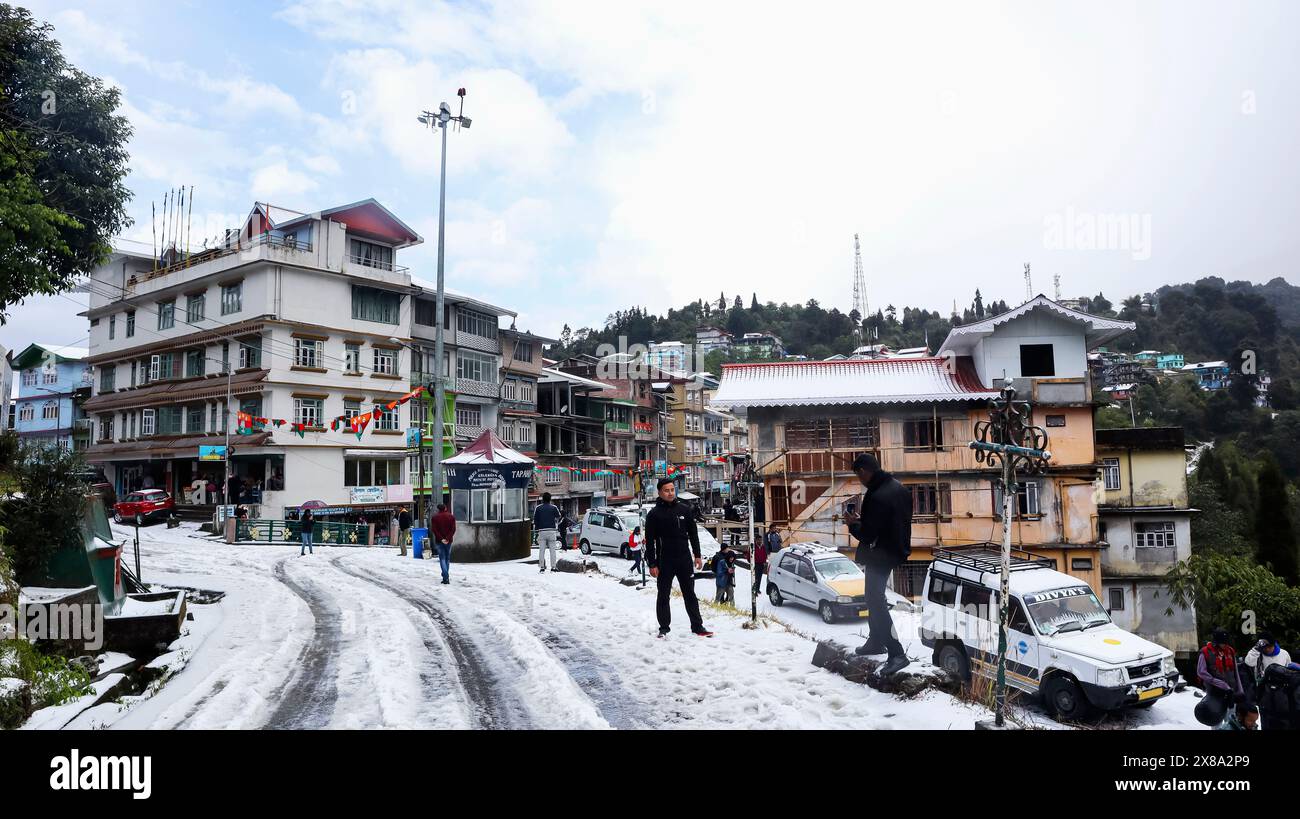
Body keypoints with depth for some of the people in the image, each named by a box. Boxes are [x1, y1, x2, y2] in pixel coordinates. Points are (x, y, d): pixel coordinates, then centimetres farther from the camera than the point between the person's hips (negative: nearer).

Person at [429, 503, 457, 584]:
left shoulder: (434, 517, 1)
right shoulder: (451, 516, 3)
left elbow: (433, 529, -8)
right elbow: (453, 529, -6)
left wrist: (441, 539, -10)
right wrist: (448, 538, -10)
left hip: (439, 541, -1)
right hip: (448, 541, 1)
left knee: (442, 558, -1)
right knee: (447, 558, 14)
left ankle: (446, 578, -14)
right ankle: (446, 576, 19)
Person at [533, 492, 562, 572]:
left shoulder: (538, 508, 4)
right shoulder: (554, 507, 1)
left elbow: (535, 520, 5)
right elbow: (558, 517, 7)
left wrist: (537, 529, 13)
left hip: (542, 531, 1)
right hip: (552, 531, -1)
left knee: (541, 550, 5)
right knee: (552, 549, 4)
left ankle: (542, 566, 2)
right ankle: (553, 566, 1)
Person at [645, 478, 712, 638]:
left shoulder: (685, 509, 5)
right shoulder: (654, 514, -3)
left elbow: (693, 533, 11)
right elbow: (650, 541, -4)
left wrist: (697, 555, 7)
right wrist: (652, 564, -8)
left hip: (684, 559, 2)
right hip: (664, 561, -2)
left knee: (690, 594, 7)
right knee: (663, 596, 6)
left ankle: (697, 626, 13)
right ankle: (664, 628, 16)